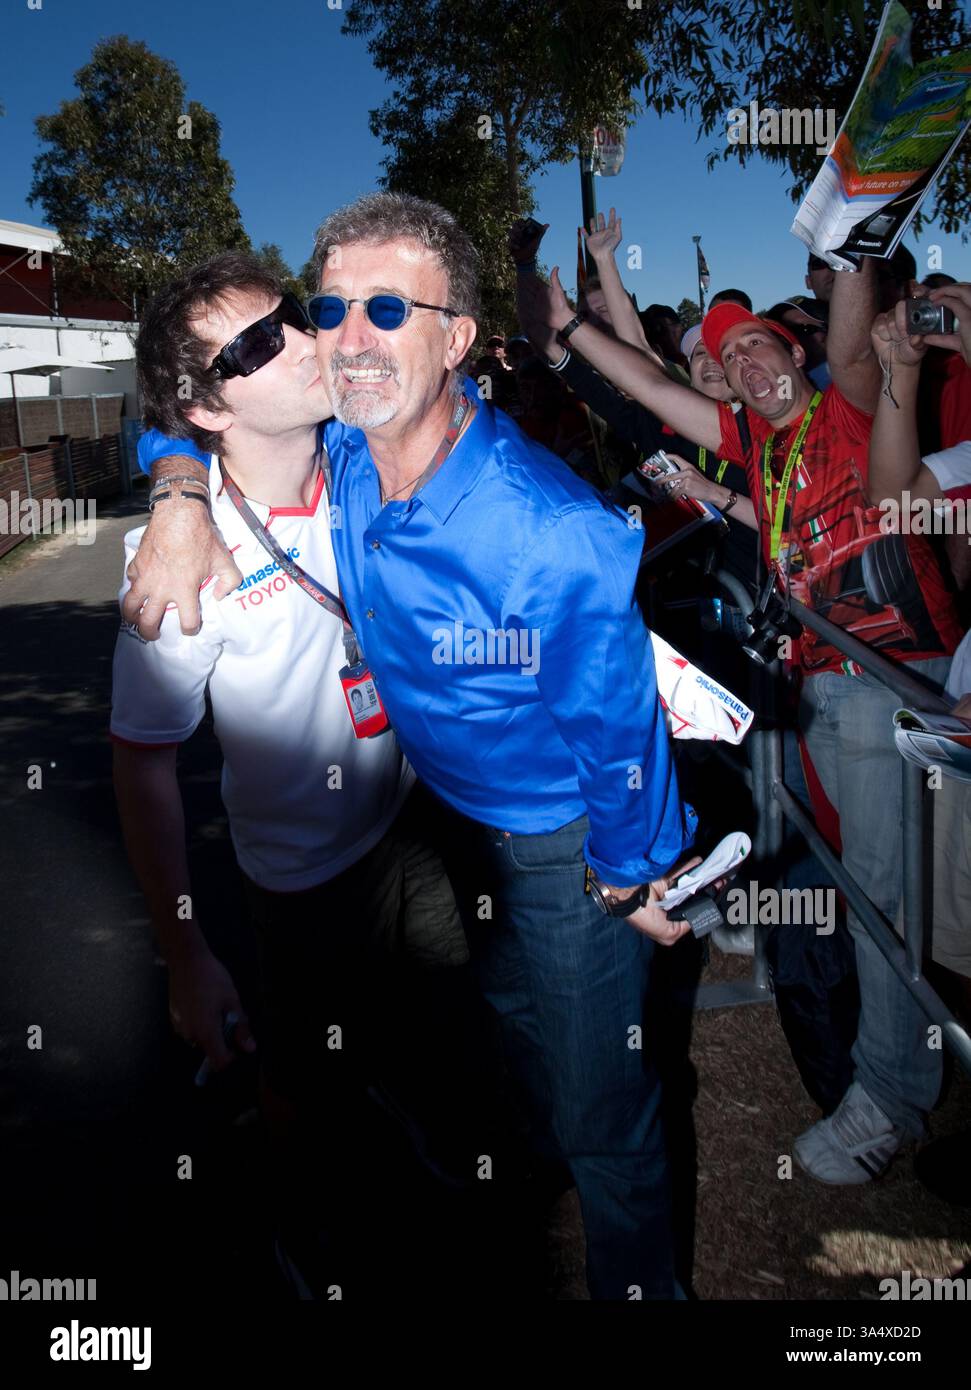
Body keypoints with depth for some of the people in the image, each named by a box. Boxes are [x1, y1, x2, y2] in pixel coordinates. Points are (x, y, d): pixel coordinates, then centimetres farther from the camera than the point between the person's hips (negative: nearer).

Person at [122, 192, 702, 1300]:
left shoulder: (557, 539, -35)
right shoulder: (344, 453, -16)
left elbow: (618, 730, -22)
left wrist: (630, 878, -9)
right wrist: (182, 500, -18)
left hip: (570, 844, -6)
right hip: (450, 818, 7)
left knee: (601, 1118, 12)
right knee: (523, 1059, 31)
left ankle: (636, 1285, 43)